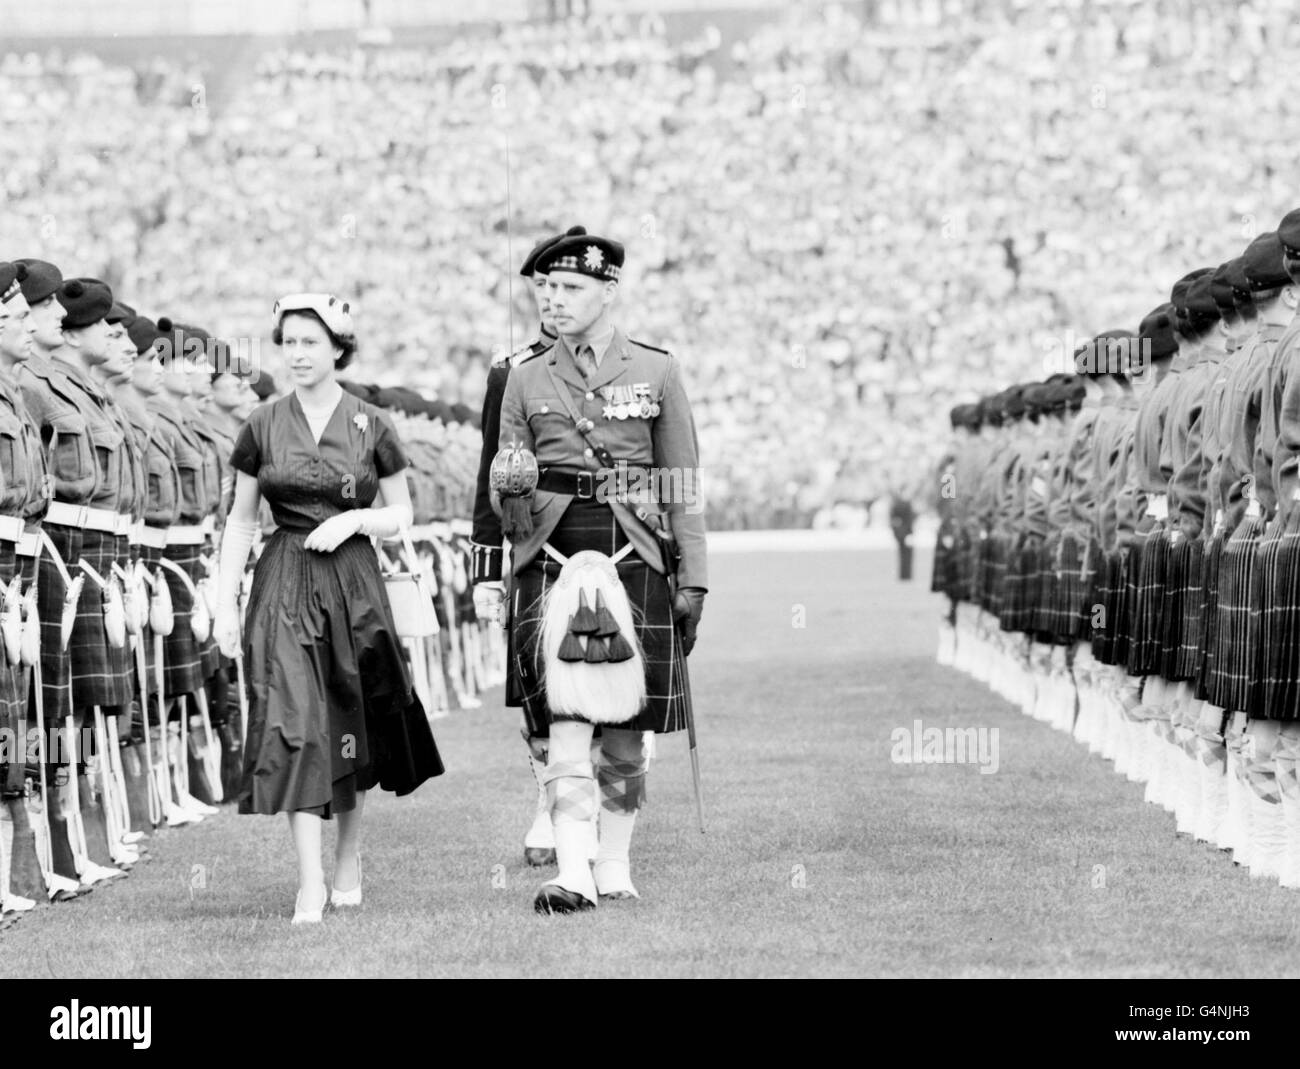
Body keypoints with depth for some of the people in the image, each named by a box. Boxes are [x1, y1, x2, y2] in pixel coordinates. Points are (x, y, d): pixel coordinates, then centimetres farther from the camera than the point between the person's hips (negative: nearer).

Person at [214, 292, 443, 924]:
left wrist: (354, 519, -11)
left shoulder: (371, 427, 1)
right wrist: (225, 603, 3)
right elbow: (241, 520, 8)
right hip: (283, 585, 0)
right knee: (294, 725, -12)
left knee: (352, 727, 7)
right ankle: (310, 883, -13)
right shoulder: (263, 427, 3)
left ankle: (349, 857, 29)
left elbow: (401, 514, 9)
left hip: (352, 583, 0)